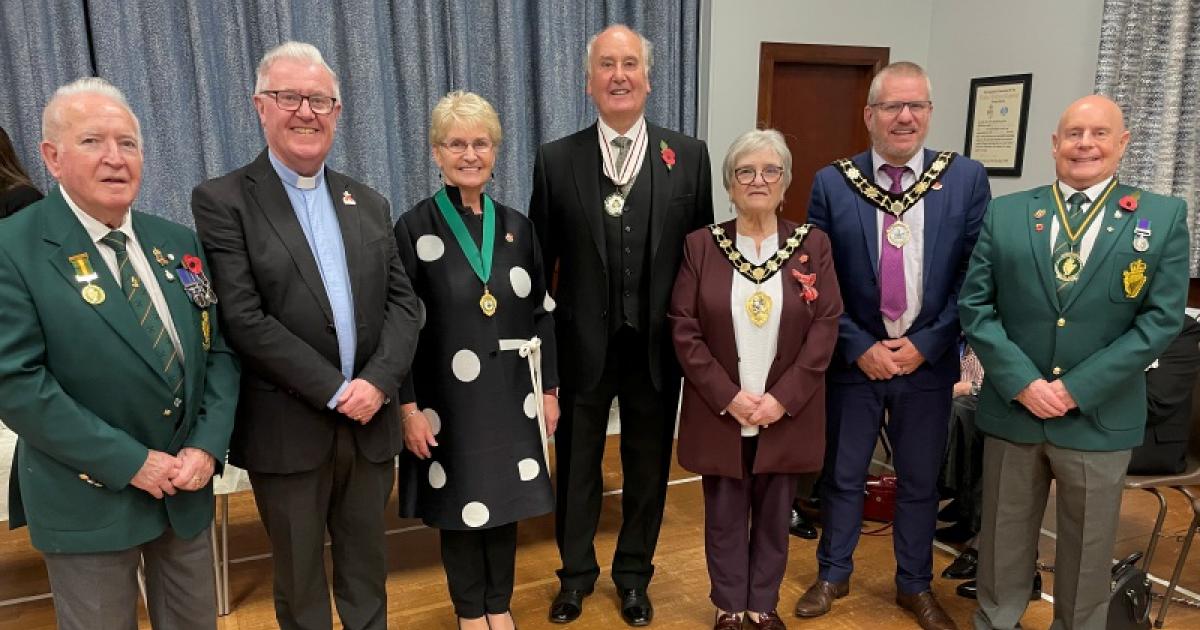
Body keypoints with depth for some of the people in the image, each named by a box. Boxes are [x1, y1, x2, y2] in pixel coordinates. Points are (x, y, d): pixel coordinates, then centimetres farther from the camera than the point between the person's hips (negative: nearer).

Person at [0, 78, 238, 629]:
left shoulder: (179, 243, 4)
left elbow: (219, 349, 4)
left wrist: (207, 446, -9)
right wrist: (129, 462, -19)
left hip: (187, 485, 5)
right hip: (90, 496, -4)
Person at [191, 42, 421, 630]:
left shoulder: (368, 203, 9)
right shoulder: (222, 201, -6)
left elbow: (403, 301, 4)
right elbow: (244, 320, -14)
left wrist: (378, 382, -12)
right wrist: (335, 392, -16)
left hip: (371, 421, 4)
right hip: (288, 429, -3)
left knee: (366, 567, 19)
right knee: (299, 576, 15)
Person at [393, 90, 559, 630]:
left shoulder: (516, 226, 4)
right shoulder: (414, 228, -7)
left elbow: (543, 313, 7)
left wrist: (549, 389, 5)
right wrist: (409, 406, -10)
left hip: (510, 392, 3)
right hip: (448, 396, -3)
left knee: (505, 497, 14)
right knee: (460, 501, 11)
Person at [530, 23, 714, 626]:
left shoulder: (688, 156, -1)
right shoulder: (556, 159, -3)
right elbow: (542, 259, 0)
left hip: (658, 345, 1)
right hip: (582, 344, 0)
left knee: (648, 467, 16)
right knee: (576, 464, 16)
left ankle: (634, 573, 39)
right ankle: (575, 572, 39)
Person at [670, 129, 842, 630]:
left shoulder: (813, 244, 1)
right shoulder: (701, 245, -1)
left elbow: (826, 326, -4)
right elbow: (684, 328, -5)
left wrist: (782, 398, -13)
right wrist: (728, 397, -13)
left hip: (787, 414, 1)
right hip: (720, 413, 0)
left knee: (774, 515, 13)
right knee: (725, 515, 11)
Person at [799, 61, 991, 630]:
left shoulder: (967, 179, -3)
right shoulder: (832, 183, -4)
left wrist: (924, 344, -10)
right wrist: (859, 346, -10)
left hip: (928, 361, 1)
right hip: (854, 359, 0)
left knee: (920, 481, 15)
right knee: (841, 475, 13)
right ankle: (833, 573, 35)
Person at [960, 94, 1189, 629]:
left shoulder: (1164, 217, 0)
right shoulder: (1004, 214, 2)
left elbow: (1162, 318, -6)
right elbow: (974, 304, -3)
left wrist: (1077, 388, -14)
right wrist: (1022, 381, -13)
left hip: (1099, 418, -1)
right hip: (1012, 409, 1)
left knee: (1087, 551, 15)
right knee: (1003, 541, 15)